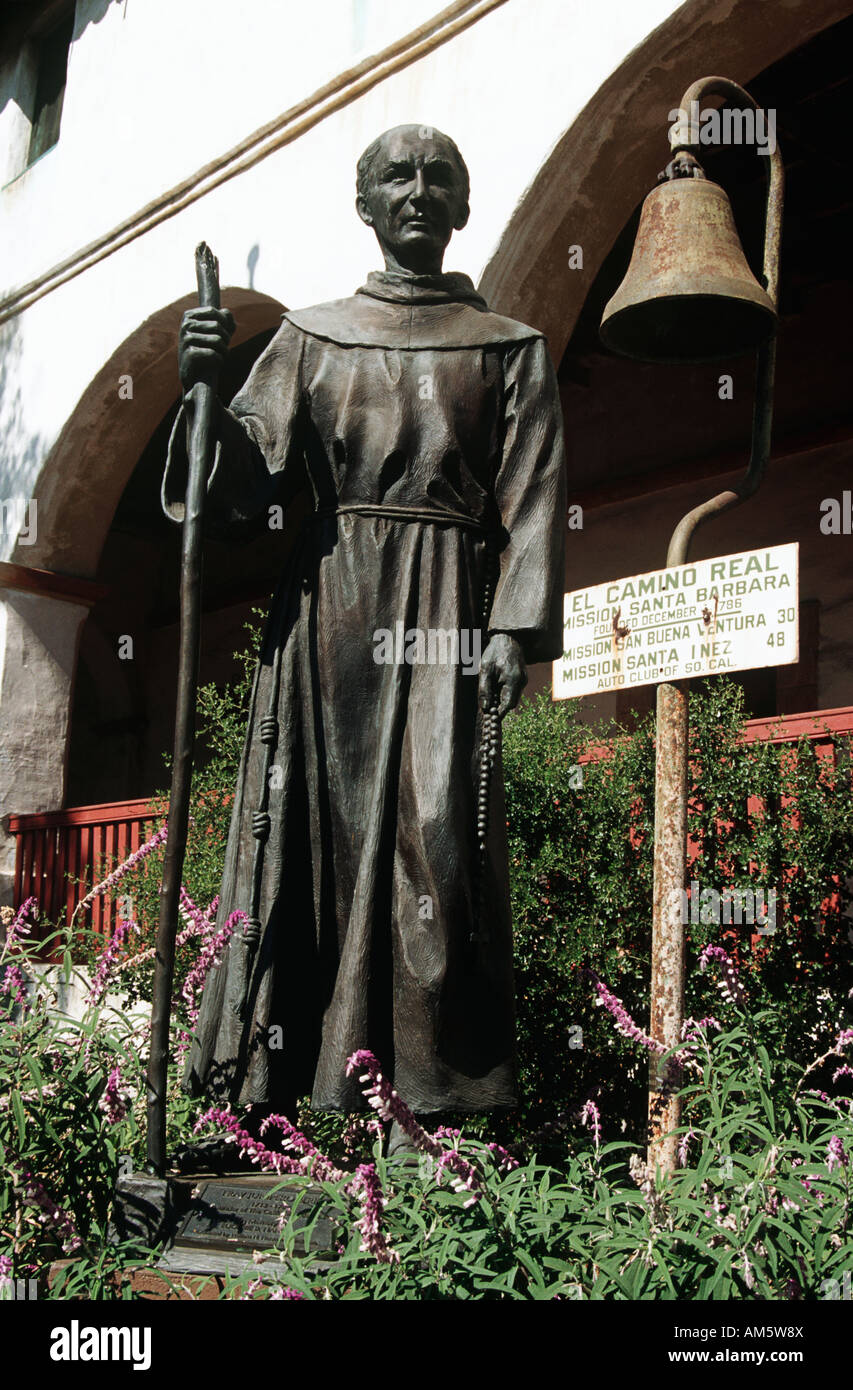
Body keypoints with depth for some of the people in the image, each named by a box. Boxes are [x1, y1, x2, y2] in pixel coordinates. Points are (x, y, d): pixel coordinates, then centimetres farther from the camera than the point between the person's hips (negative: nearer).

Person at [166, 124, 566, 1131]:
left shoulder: (508, 347, 12)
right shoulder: (312, 337, 15)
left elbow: (530, 501, 4)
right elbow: (245, 479, 6)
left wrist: (513, 627, -9)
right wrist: (203, 391, -12)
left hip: (446, 613, -1)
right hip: (328, 606, 2)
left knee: (440, 831, -10)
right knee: (311, 825, -2)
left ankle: (445, 1081, -3)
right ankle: (286, 1073, 4)